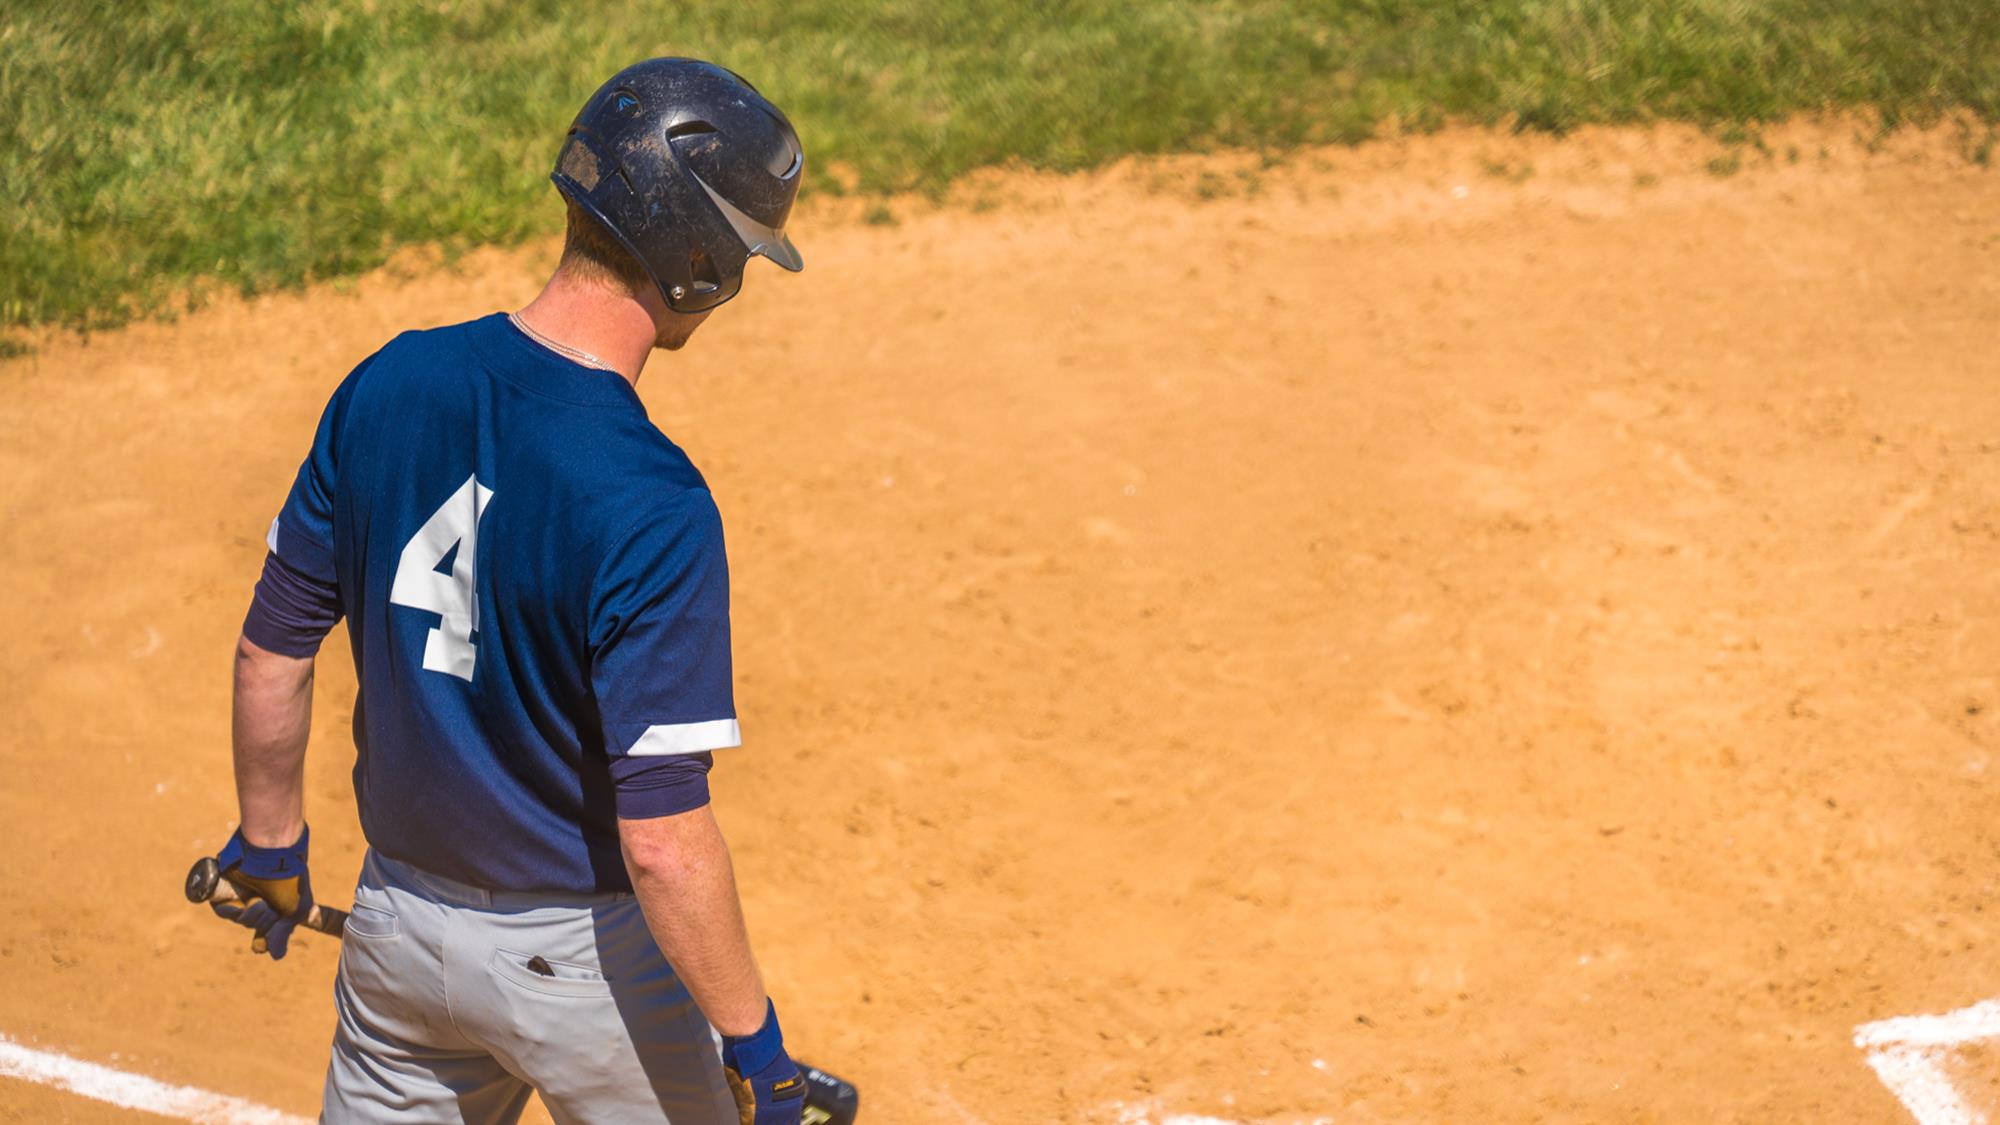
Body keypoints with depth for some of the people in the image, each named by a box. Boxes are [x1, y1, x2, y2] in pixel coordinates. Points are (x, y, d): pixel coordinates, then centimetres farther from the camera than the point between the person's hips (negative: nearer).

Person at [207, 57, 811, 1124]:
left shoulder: (386, 385, -8)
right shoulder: (649, 508, -27)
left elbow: (271, 653, 1)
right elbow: (663, 838, -27)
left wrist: (271, 845, 16)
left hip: (396, 918, 6)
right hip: (585, 950, -5)